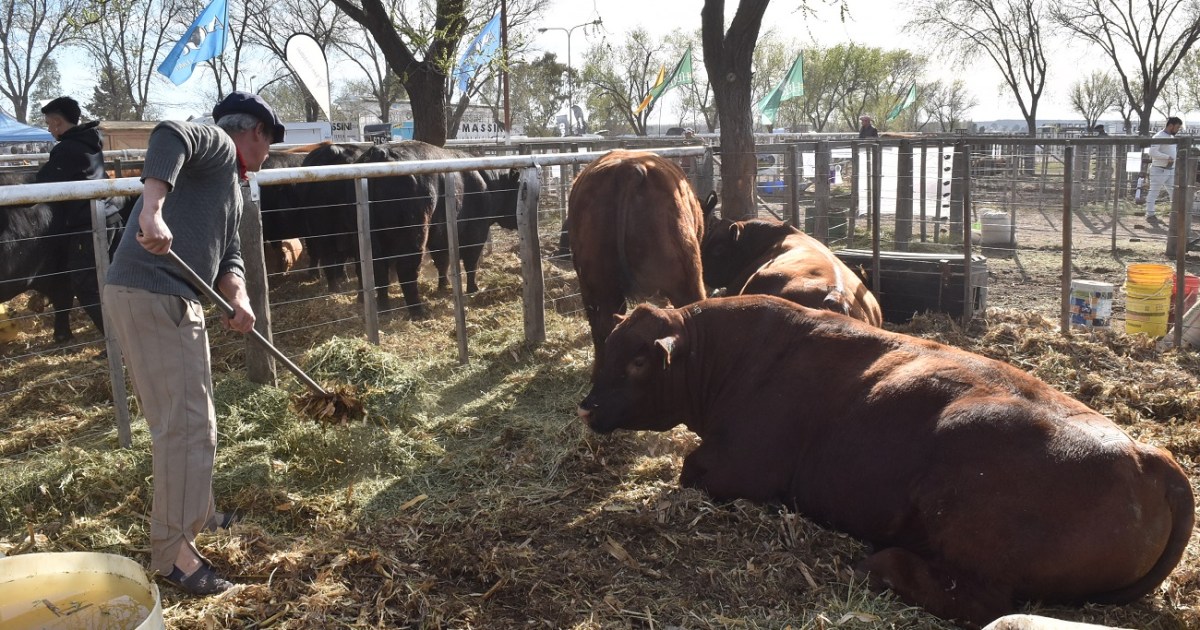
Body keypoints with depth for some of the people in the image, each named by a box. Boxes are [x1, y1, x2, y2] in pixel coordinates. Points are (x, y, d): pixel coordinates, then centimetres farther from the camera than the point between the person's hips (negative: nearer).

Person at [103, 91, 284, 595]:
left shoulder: (232, 185, 26)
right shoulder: (217, 143, -2)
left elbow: (226, 256, 20)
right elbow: (170, 135, -25)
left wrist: (238, 300, -1)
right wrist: (153, 209, -40)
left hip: (177, 302, 10)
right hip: (149, 296, -10)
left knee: (190, 418, 23)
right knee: (185, 425, -7)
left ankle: (195, 514, 40)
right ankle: (173, 551, 2)